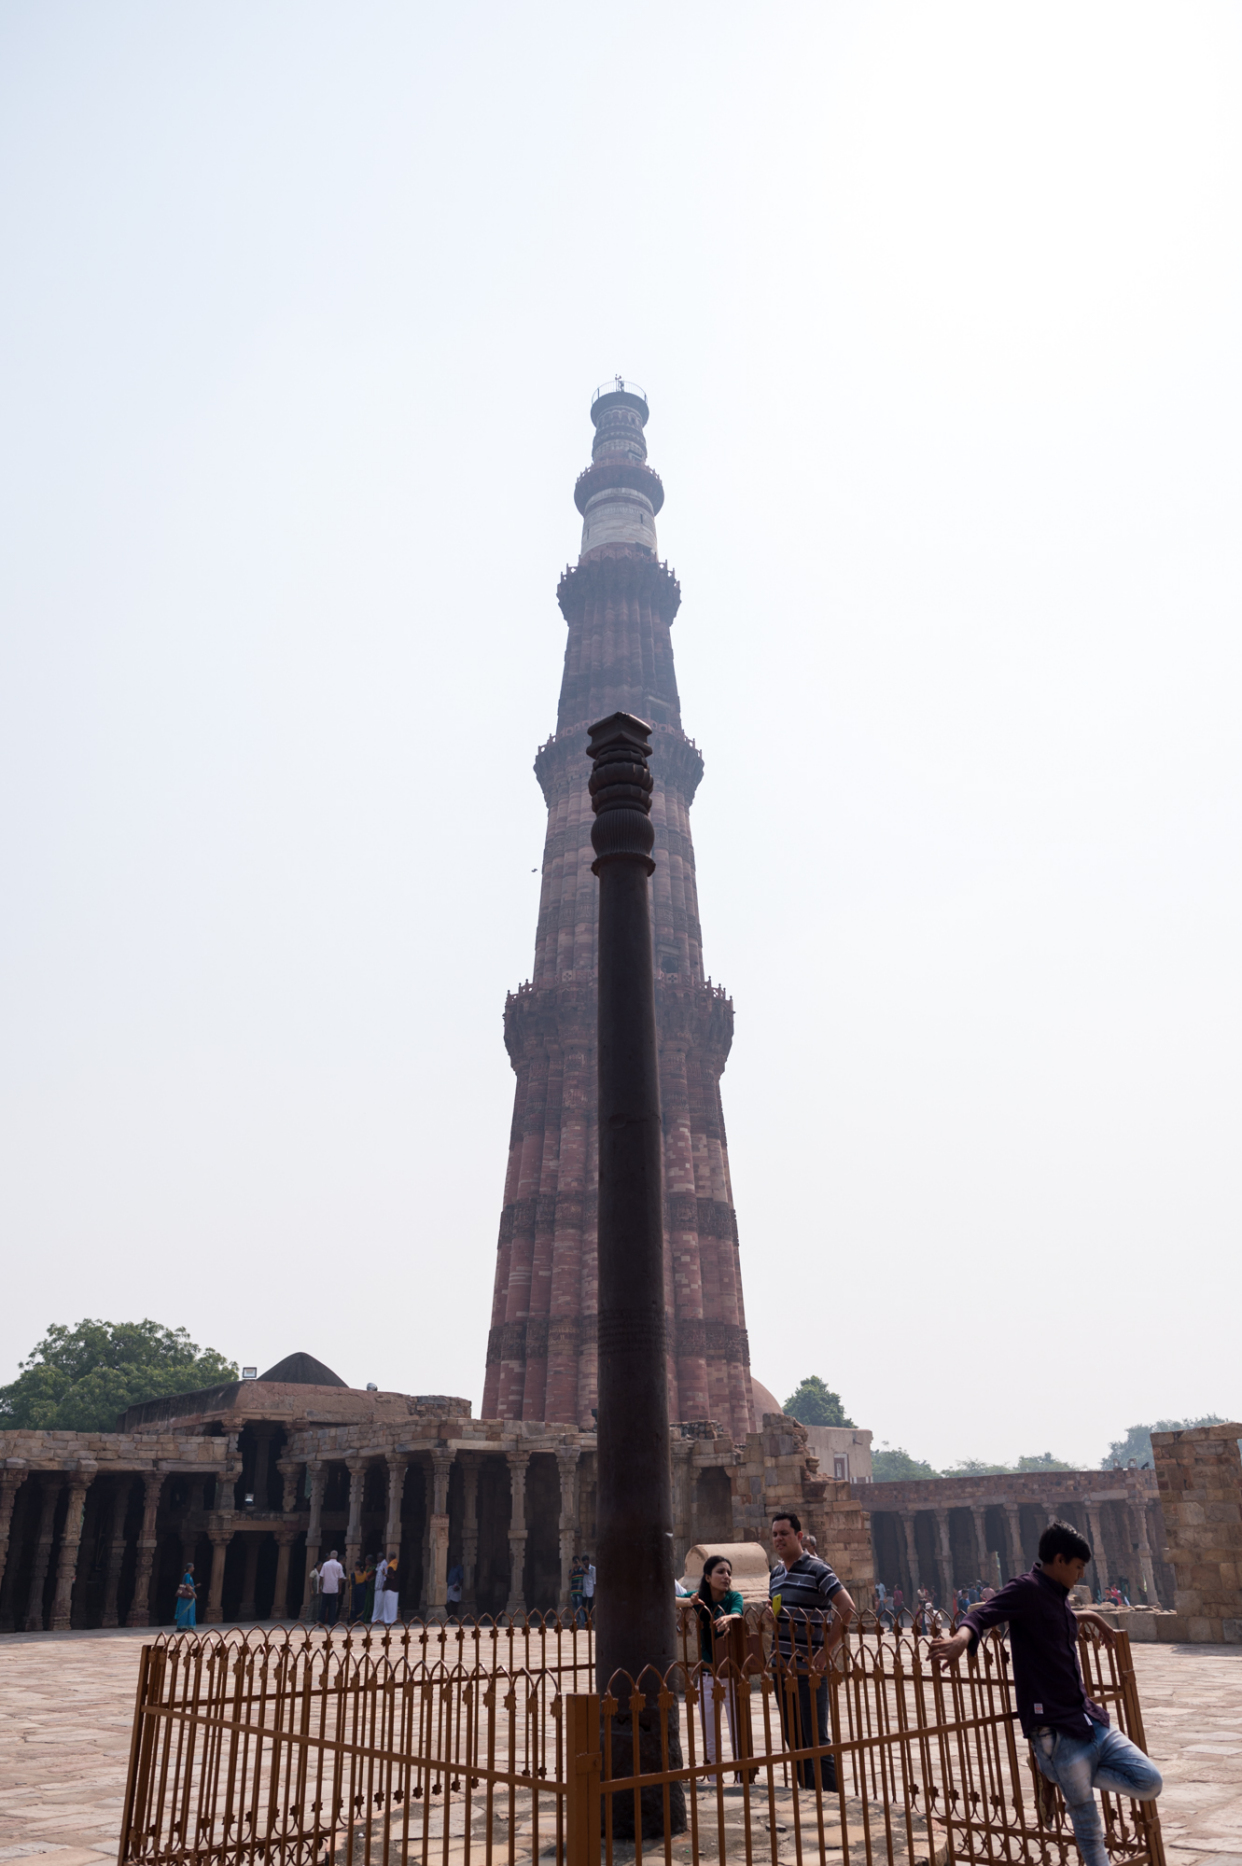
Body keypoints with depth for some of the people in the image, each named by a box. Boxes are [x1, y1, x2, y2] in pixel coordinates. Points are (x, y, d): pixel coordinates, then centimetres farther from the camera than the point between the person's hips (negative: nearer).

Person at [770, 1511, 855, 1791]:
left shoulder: (816, 1570, -12)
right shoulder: (775, 1574, 11)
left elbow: (847, 1607, -20)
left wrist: (826, 1651, -19)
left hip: (810, 1670, -7)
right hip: (783, 1668, 7)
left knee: (816, 1739, -1)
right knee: (794, 1739, 14)